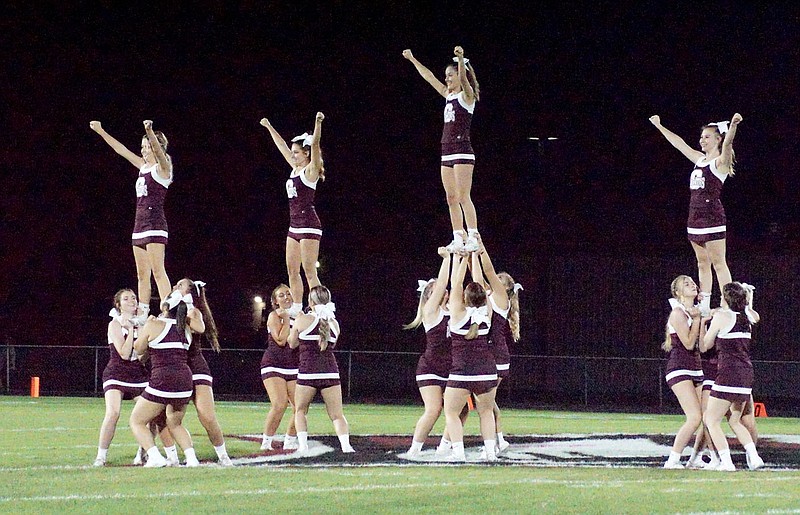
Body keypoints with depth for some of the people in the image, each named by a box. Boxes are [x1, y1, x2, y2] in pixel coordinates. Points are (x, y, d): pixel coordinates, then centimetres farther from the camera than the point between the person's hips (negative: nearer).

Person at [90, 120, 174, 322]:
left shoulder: (162, 167, -5)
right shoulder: (144, 166, 16)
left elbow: (158, 149, -25)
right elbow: (121, 150, 22)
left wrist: (150, 131, -43)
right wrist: (101, 132, 21)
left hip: (155, 225, -9)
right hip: (140, 225, 9)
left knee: (158, 271, -15)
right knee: (142, 275, 7)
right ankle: (142, 314, 8)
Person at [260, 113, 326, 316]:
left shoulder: (311, 170, -8)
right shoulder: (296, 168, 13)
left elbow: (315, 144, -23)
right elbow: (282, 146, 24)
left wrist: (318, 123, -36)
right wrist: (269, 127, 32)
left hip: (309, 226, -9)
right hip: (294, 225, 9)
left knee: (309, 271, -11)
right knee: (292, 270, 9)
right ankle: (297, 308, 13)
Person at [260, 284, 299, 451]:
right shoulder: (274, 316, -3)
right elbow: (281, 340, -15)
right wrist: (286, 319, -11)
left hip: (293, 367, 6)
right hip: (274, 366, -6)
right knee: (279, 405, -23)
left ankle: (289, 442, 10)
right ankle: (266, 442, -12)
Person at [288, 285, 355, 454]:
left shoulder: (303, 320, -1)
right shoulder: (334, 323, 9)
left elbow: (292, 344, 13)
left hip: (308, 372, -3)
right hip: (330, 371, 3)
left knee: (300, 411, 16)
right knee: (337, 414, 5)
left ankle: (303, 445, 2)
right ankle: (346, 445, -14)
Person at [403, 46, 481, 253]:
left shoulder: (466, 95, -5)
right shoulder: (449, 95, 16)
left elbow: (463, 78, -26)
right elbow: (429, 77, 24)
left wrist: (461, 59, -43)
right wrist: (412, 59, 28)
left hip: (462, 152, -8)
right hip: (447, 152, 8)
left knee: (463, 197, -13)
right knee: (451, 199, 5)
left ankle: (473, 238, -16)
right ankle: (458, 239, 6)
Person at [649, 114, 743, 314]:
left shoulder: (721, 161, -6)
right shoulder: (700, 159, 16)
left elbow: (727, 143, -26)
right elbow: (679, 143, 27)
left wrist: (733, 125, -45)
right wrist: (659, 126, 35)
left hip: (712, 217, -8)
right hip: (695, 217, 8)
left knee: (718, 263, -9)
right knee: (702, 263, 9)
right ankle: (704, 305, 12)